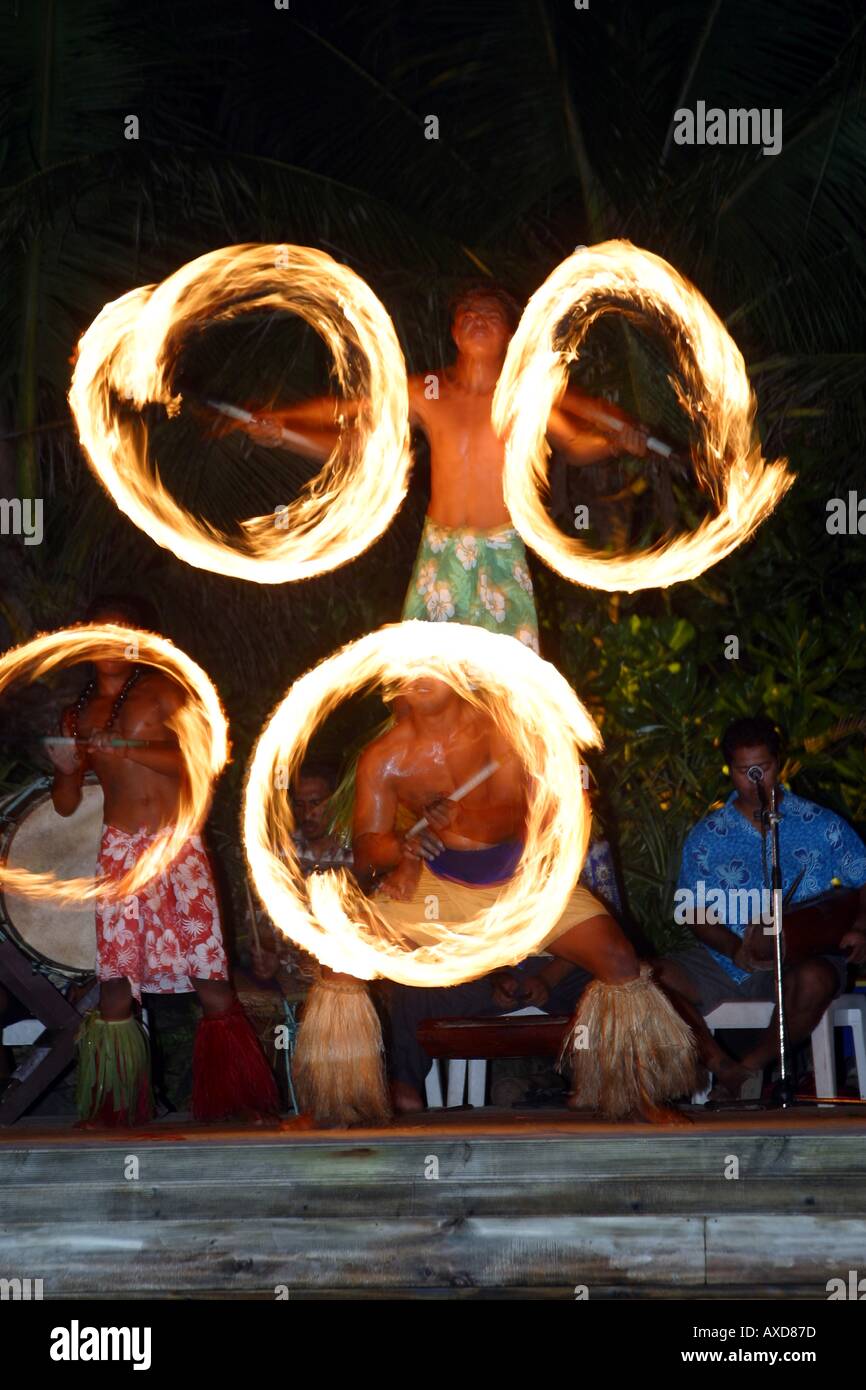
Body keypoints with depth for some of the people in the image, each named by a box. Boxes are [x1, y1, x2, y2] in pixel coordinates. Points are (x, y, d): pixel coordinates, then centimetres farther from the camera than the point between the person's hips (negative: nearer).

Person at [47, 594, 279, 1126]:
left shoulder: (161, 690, 6)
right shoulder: (79, 714, 17)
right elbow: (67, 805, 18)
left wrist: (126, 748, -18)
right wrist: (66, 770, -4)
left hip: (178, 843, -3)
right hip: (120, 850, 3)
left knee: (210, 972, -9)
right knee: (115, 975, -3)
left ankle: (238, 1102, -2)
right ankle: (114, 1111, 6)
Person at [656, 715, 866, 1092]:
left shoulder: (821, 825, 6)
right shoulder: (707, 836, 8)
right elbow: (696, 911, 4)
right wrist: (734, 949, -16)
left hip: (802, 957, -2)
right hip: (726, 959, 2)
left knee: (813, 979, -38)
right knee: (653, 979, -24)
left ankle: (751, 1066, -14)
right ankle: (717, 1063, -7)